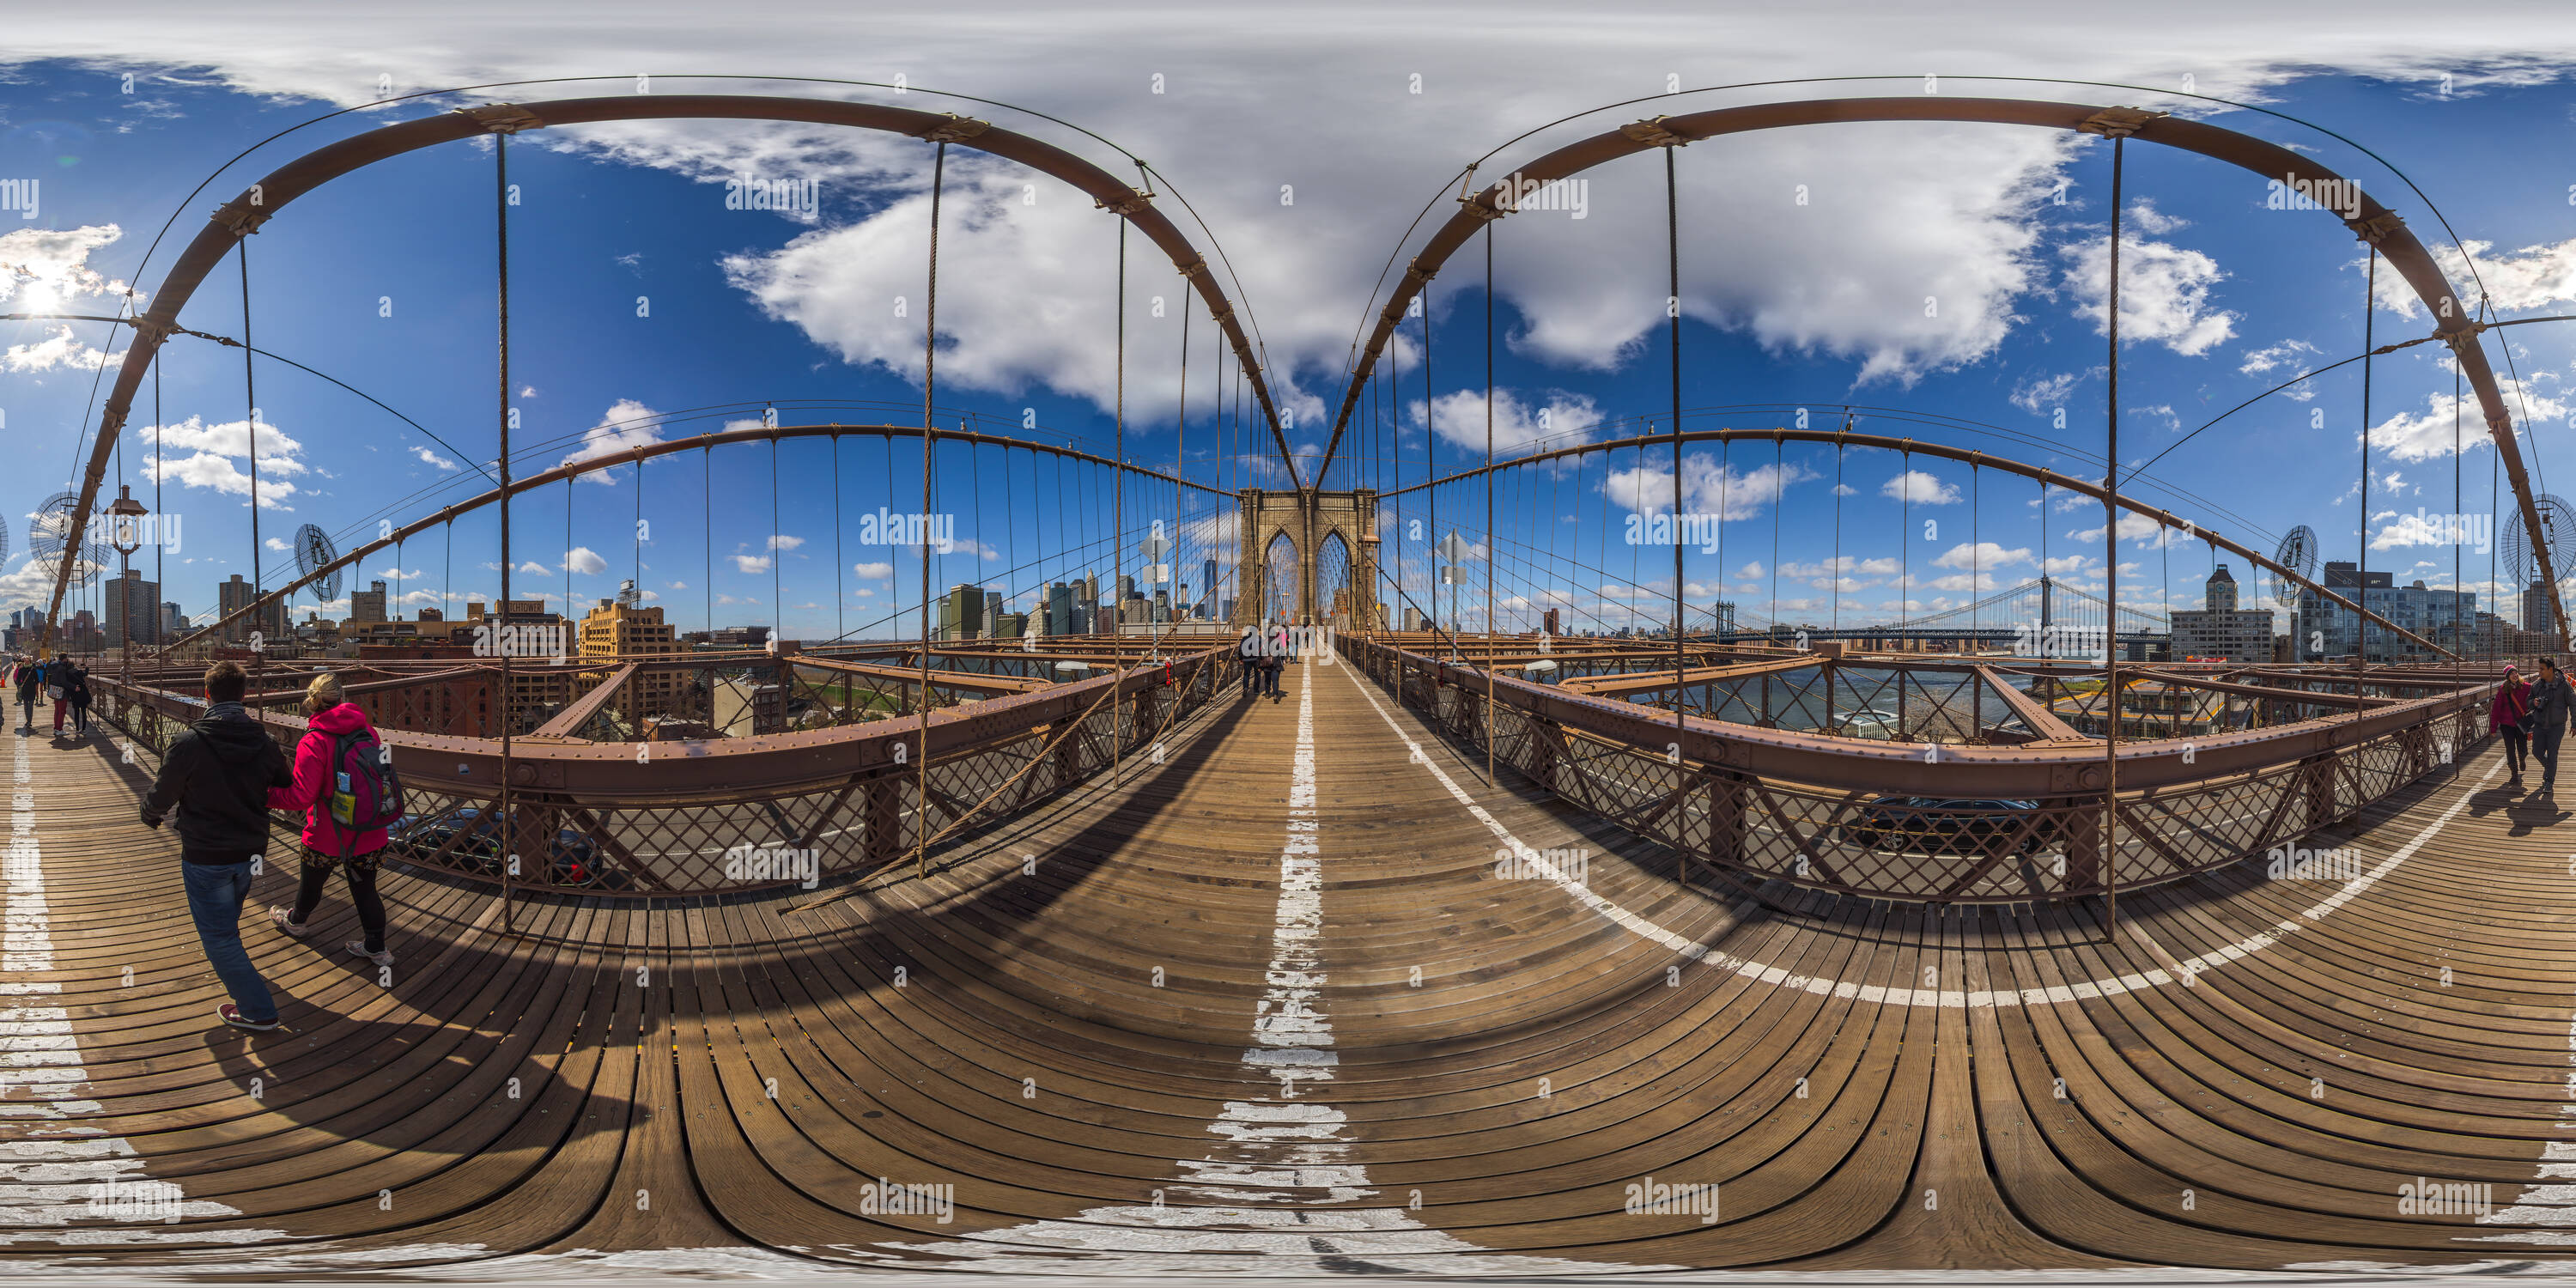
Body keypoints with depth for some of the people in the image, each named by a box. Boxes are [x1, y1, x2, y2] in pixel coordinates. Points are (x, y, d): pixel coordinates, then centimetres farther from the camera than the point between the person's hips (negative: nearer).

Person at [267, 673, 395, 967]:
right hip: (368, 834, 4)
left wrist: (265, 796, -8)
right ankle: (376, 948, 21)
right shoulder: (367, 731, -3)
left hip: (327, 836, -4)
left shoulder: (313, 742, -19)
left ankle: (297, 921, 52)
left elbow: (301, 796, -21)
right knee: (365, 888, 15)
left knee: (312, 881, 24)